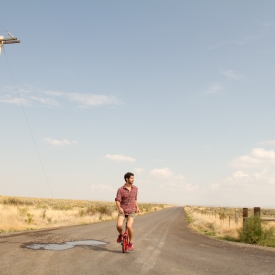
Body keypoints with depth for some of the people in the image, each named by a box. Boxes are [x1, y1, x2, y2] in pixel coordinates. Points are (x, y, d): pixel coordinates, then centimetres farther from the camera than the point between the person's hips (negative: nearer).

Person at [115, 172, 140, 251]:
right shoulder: (121, 190, -8)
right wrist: (119, 208, -29)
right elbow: (117, 201, -11)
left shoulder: (135, 188, 4)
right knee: (119, 225, -23)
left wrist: (137, 207, 7)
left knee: (129, 226, -19)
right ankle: (120, 234, 13)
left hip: (131, 211, 1)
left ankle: (130, 243, 4)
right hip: (122, 211, -1)